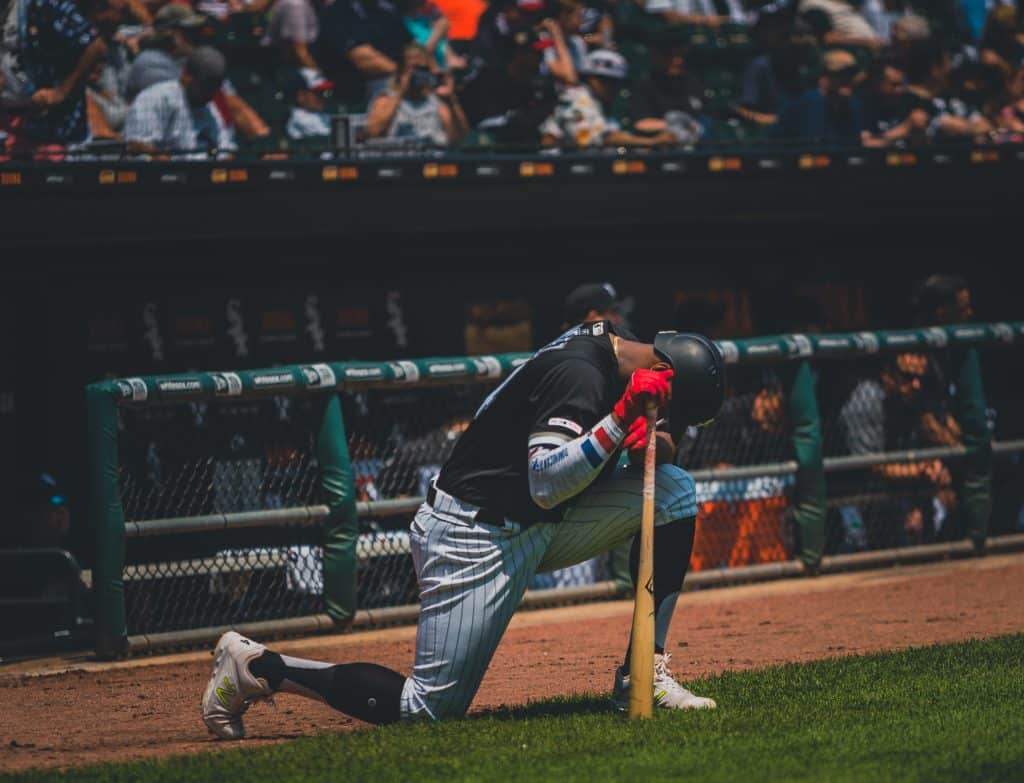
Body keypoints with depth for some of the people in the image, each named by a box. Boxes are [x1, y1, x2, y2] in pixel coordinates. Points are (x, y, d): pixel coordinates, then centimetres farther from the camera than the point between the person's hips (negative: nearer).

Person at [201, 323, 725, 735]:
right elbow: (546, 484, -32)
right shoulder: (579, 374, -24)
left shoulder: (603, 347, 5)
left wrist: (640, 441, -7)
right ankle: (255, 667, 3)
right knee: (427, 709, -11)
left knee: (673, 490, -1)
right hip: (475, 535, -9)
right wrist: (623, 416, -35)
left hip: (539, 526, 9)